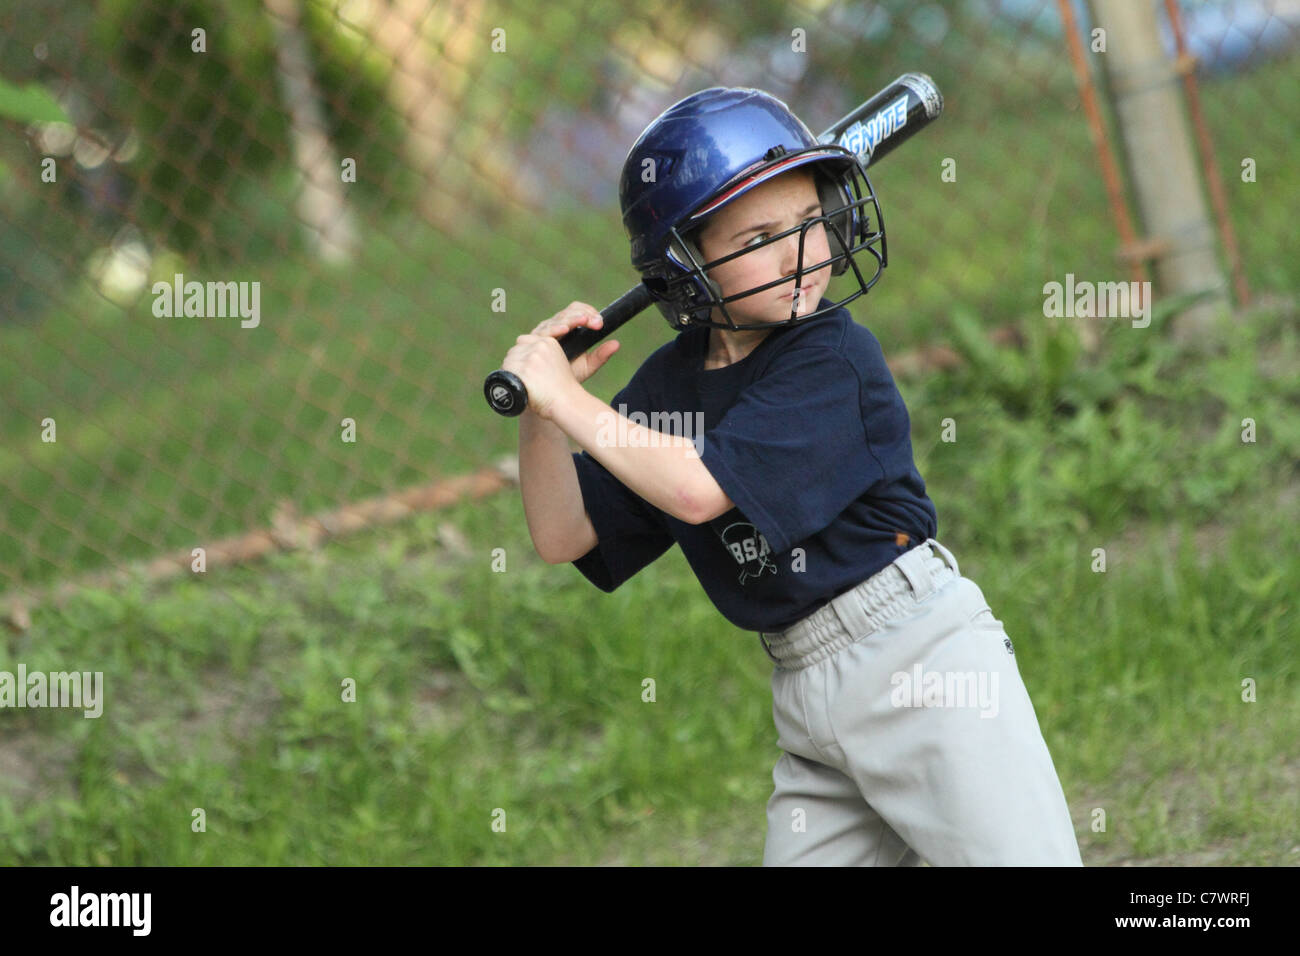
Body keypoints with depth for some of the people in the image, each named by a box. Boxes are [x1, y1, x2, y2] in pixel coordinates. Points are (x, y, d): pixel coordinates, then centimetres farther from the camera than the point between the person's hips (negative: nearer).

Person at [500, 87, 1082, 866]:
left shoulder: (837, 356, -12)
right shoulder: (669, 383, 7)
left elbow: (699, 489, -21)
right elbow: (564, 537, 7)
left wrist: (568, 400, -14)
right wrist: (539, 411, -7)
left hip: (923, 655, -6)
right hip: (807, 697, 6)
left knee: (1019, 856, -9)